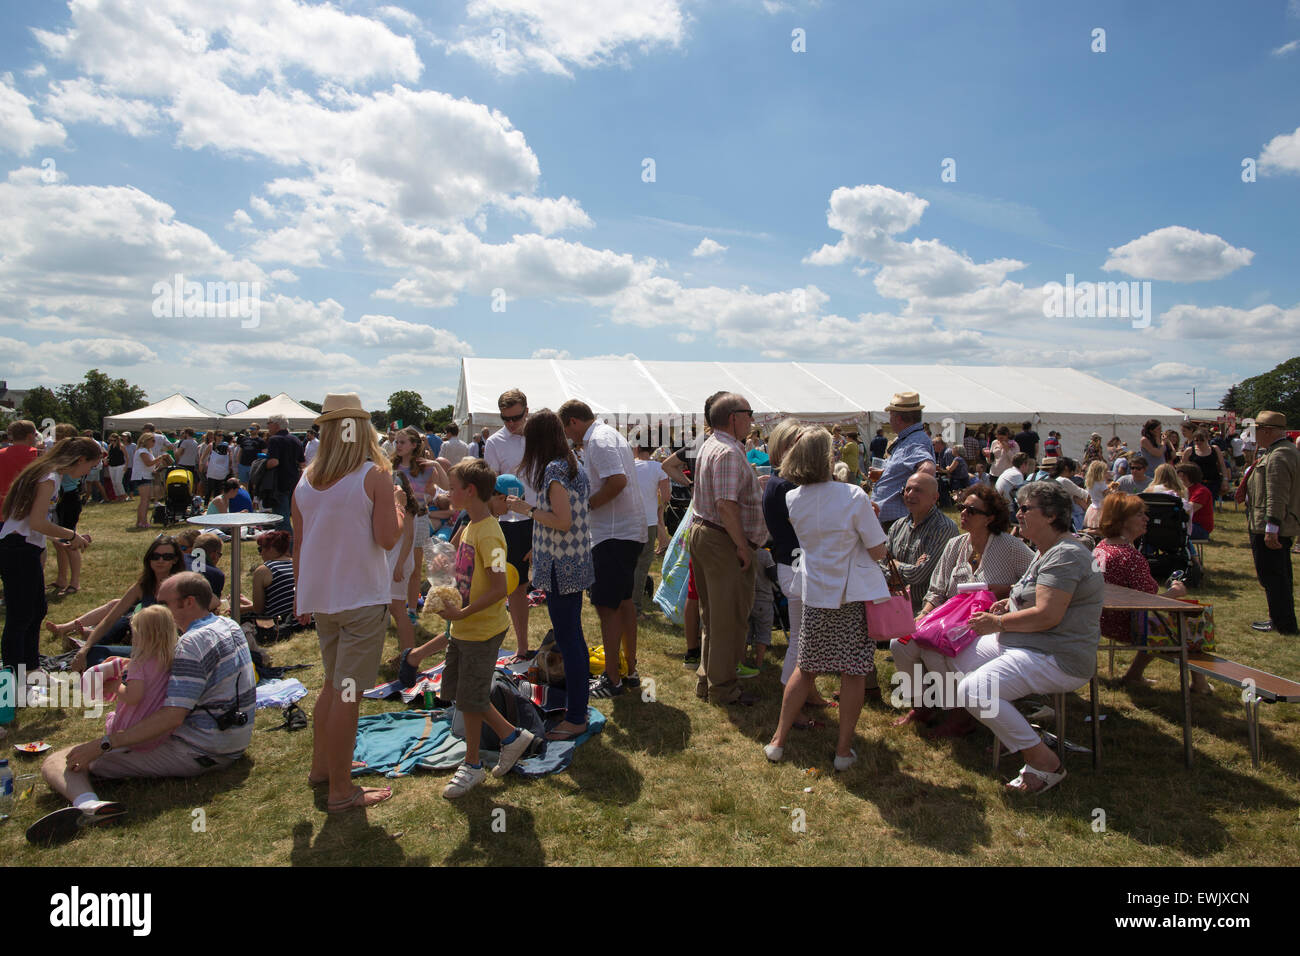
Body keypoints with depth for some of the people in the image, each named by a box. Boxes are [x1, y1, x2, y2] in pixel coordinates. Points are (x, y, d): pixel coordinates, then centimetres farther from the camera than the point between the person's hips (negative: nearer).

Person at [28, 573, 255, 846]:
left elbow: (172, 717, -25)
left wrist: (102, 745, -23)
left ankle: (86, 803, -41)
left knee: (57, 763, -13)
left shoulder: (192, 643, -20)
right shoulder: (230, 626, 9)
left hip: (195, 752, -10)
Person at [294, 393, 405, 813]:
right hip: (362, 598, -6)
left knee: (333, 683, 23)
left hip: (320, 598, 6)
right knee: (347, 693, 1)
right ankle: (341, 790, 11)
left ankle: (321, 766, 36)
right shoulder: (374, 476, -12)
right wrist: (398, 506, 2)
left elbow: (298, 544, 10)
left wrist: (301, 595, 20)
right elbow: (387, 538, -17)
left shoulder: (306, 480, 4)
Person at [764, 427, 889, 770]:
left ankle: (778, 740, 21)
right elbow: (878, 551, -9)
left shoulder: (792, 500, -2)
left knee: (806, 668, 16)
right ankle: (844, 750, 17)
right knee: (853, 672, 9)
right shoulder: (854, 497, -15)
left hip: (815, 594, 4)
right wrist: (870, 517, 7)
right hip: (854, 595, -4)